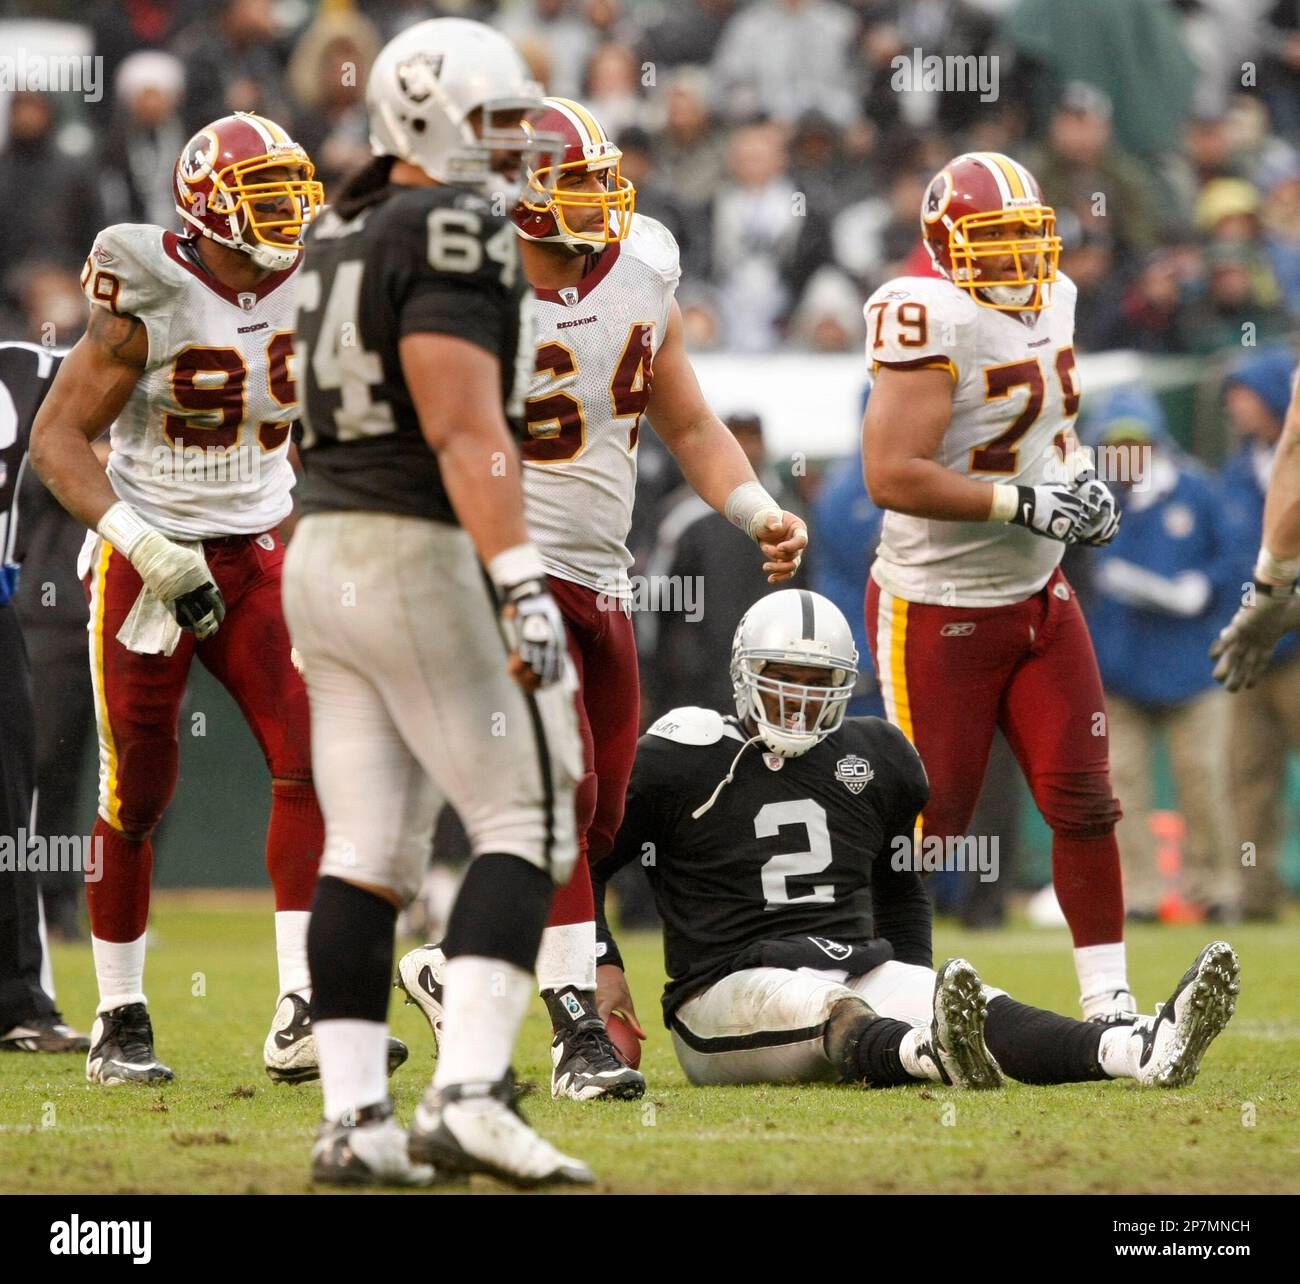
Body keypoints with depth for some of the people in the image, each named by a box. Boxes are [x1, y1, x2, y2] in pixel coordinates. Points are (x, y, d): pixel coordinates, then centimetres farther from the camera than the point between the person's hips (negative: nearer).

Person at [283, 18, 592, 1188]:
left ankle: (353, 1119, 3)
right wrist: (521, 584, -26)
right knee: (526, 822, -4)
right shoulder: (453, 233, -12)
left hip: (324, 554, 9)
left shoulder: (345, 239, 16)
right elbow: (464, 429, -21)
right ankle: (468, 1093, -16)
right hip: (420, 558, -9)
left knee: (368, 851, 7)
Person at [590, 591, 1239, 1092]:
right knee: (834, 1009, -39)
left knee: (977, 1007, -24)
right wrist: (604, 969, -4)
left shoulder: (873, 759, 16)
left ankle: (1144, 1051, -49)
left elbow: (900, 888, 31)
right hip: (730, 988, -4)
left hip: (855, 969, 4)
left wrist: (917, 986, 20)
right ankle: (933, 1055, -73)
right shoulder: (684, 758, 0)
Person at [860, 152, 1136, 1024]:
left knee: (1084, 804, 2)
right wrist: (1024, 503, -26)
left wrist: (1079, 479, 4)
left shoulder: (1050, 301, 6)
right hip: (937, 614, -7)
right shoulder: (932, 323, -21)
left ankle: (1108, 1000, 9)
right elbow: (892, 475, -28)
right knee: (927, 824, -2)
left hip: (1036, 594, 7)